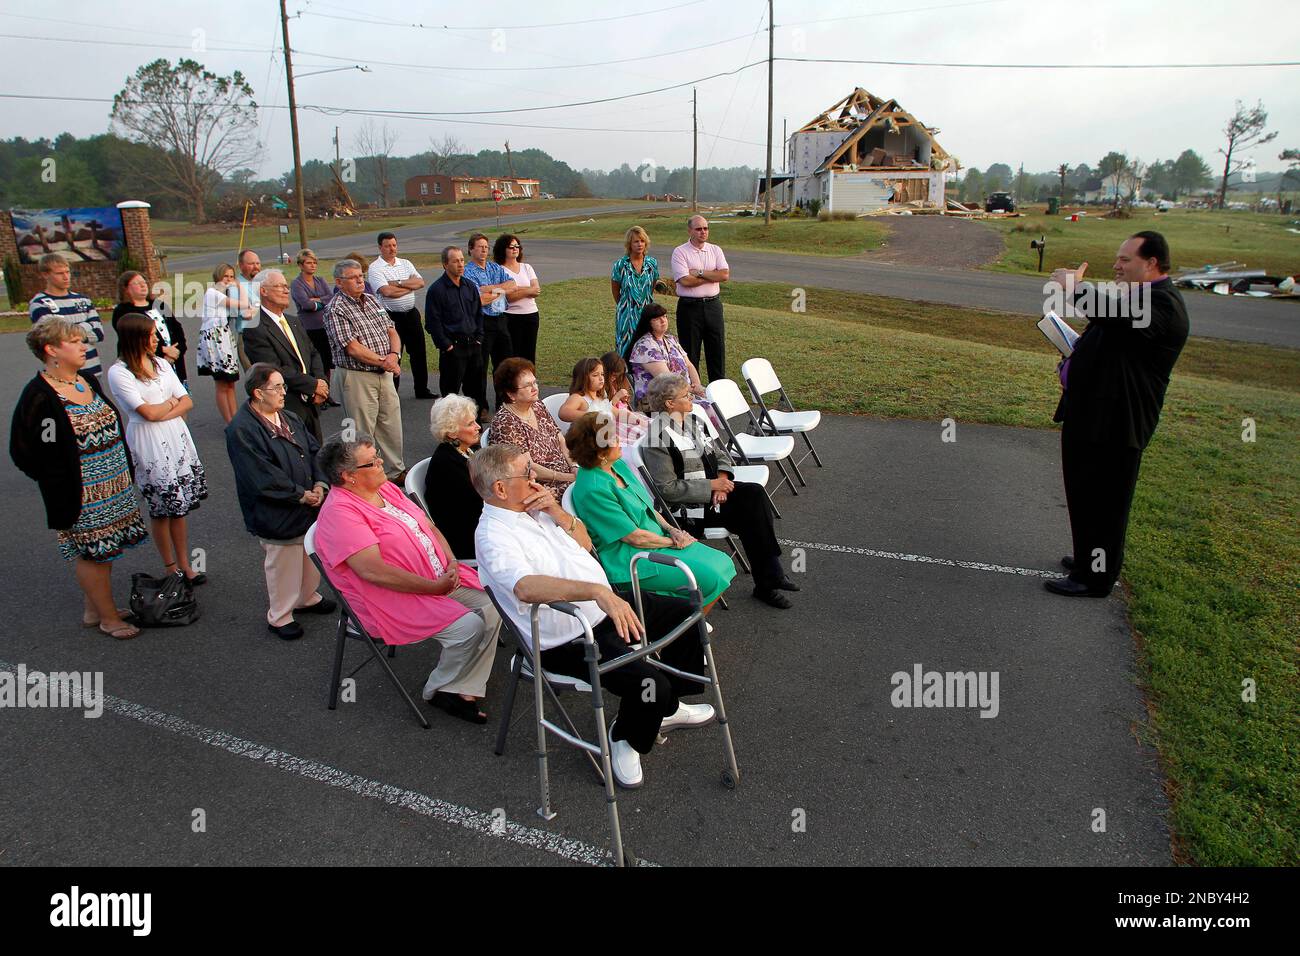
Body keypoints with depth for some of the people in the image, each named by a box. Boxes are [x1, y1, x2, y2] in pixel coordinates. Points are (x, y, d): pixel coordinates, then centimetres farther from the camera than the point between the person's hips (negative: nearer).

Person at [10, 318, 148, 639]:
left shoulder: (88, 381, 8)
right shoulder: (39, 398, -17)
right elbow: (24, 452, -14)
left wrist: (124, 470, 15)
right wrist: (60, 484, -11)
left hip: (114, 486, 8)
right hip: (82, 496, -8)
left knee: (104, 550, 17)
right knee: (93, 552, 4)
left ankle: (93, 609, 33)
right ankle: (108, 618, 18)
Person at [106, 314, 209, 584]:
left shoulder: (160, 364, 8)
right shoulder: (119, 373, -10)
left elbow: (187, 403, 5)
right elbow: (149, 413, -15)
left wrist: (163, 413, -10)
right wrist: (172, 402, 2)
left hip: (177, 438, 5)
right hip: (148, 445, -5)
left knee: (179, 508, 8)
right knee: (161, 510, 5)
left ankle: (185, 566, 16)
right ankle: (171, 568, 18)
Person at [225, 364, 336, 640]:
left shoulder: (289, 418, 5)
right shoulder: (242, 431, -20)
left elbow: (314, 451, 7)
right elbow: (264, 479, -23)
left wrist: (320, 484, -9)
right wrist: (301, 495, -18)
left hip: (309, 507, 8)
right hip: (277, 517, -8)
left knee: (311, 555, 22)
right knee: (283, 566, 8)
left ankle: (307, 597, 46)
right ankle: (279, 617, 28)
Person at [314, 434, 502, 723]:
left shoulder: (387, 488, 8)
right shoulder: (340, 512, -19)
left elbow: (429, 527, 13)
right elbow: (375, 572, -26)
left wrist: (452, 563, -5)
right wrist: (435, 587, -20)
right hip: (394, 599, -9)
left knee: (491, 606, -6)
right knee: (469, 626, -23)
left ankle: (463, 689, 2)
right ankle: (440, 689, 3)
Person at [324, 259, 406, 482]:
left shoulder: (371, 300, 12)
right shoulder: (335, 310, -11)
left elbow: (391, 331, 10)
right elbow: (352, 347, -18)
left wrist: (393, 355, -9)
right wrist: (383, 361, -12)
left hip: (384, 374, 7)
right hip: (357, 377, -7)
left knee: (392, 426, 13)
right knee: (363, 432, 0)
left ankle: (395, 471, 26)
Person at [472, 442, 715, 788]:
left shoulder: (533, 507, 5)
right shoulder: (493, 535, -23)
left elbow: (584, 543, 13)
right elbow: (526, 587, -42)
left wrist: (556, 511, -5)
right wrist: (597, 591, -51)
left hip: (608, 604, 10)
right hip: (569, 640, -10)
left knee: (686, 616, 14)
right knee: (649, 682, -26)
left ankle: (667, 708, 30)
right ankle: (624, 739, 8)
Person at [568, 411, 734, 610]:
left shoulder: (618, 465, 6)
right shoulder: (593, 490, -23)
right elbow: (635, 537, -19)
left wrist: (672, 530, 0)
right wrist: (674, 542, -7)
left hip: (658, 538, 9)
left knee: (723, 564, -1)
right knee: (710, 577, -19)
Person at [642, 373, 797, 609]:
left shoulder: (692, 421, 9)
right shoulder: (658, 439, -16)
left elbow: (720, 454, 13)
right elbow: (668, 489, -19)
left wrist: (722, 480, -8)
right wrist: (712, 486, -17)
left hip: (712, 489, 7)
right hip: (688, 505, -7)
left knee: (754, 492, -18)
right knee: (748, 513, -21)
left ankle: (771, 574, -17)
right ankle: (767, 583, -7)